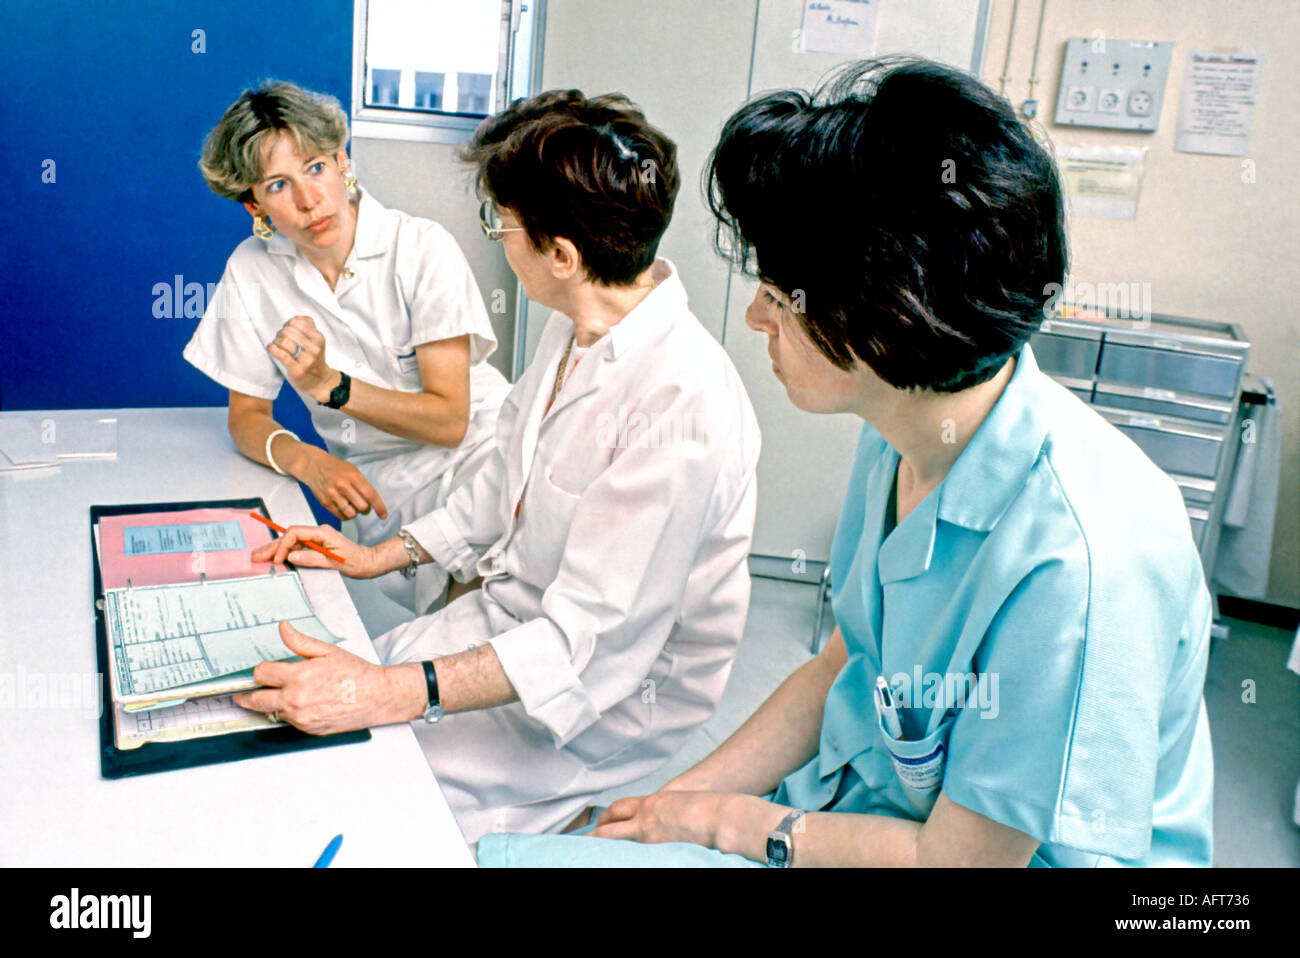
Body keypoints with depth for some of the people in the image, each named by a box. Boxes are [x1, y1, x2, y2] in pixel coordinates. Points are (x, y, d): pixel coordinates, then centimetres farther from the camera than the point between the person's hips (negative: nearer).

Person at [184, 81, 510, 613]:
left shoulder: (422, 248, -10)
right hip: (381, 494, 2)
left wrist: (328, 384, -24)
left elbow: (448, 421, -12)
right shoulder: (251, 270, -1)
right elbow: (247, 416, 7)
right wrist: (304, 459, -16)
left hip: (481, 458, -2)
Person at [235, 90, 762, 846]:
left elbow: (592, 640, -29)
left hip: (609, 698, -8)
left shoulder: (680, 405, -30)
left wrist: (393, 693, -33)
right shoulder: (579, 329, -3)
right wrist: (382, 555, 13)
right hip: (513, 619, 8)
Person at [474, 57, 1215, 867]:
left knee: (499, 856, -15)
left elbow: (953, 856, -21)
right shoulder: (901, 438, -6)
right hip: (842, 803, 7)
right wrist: (681, 796, 0)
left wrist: (732, 821, -10)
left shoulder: (1081, 555, -32)